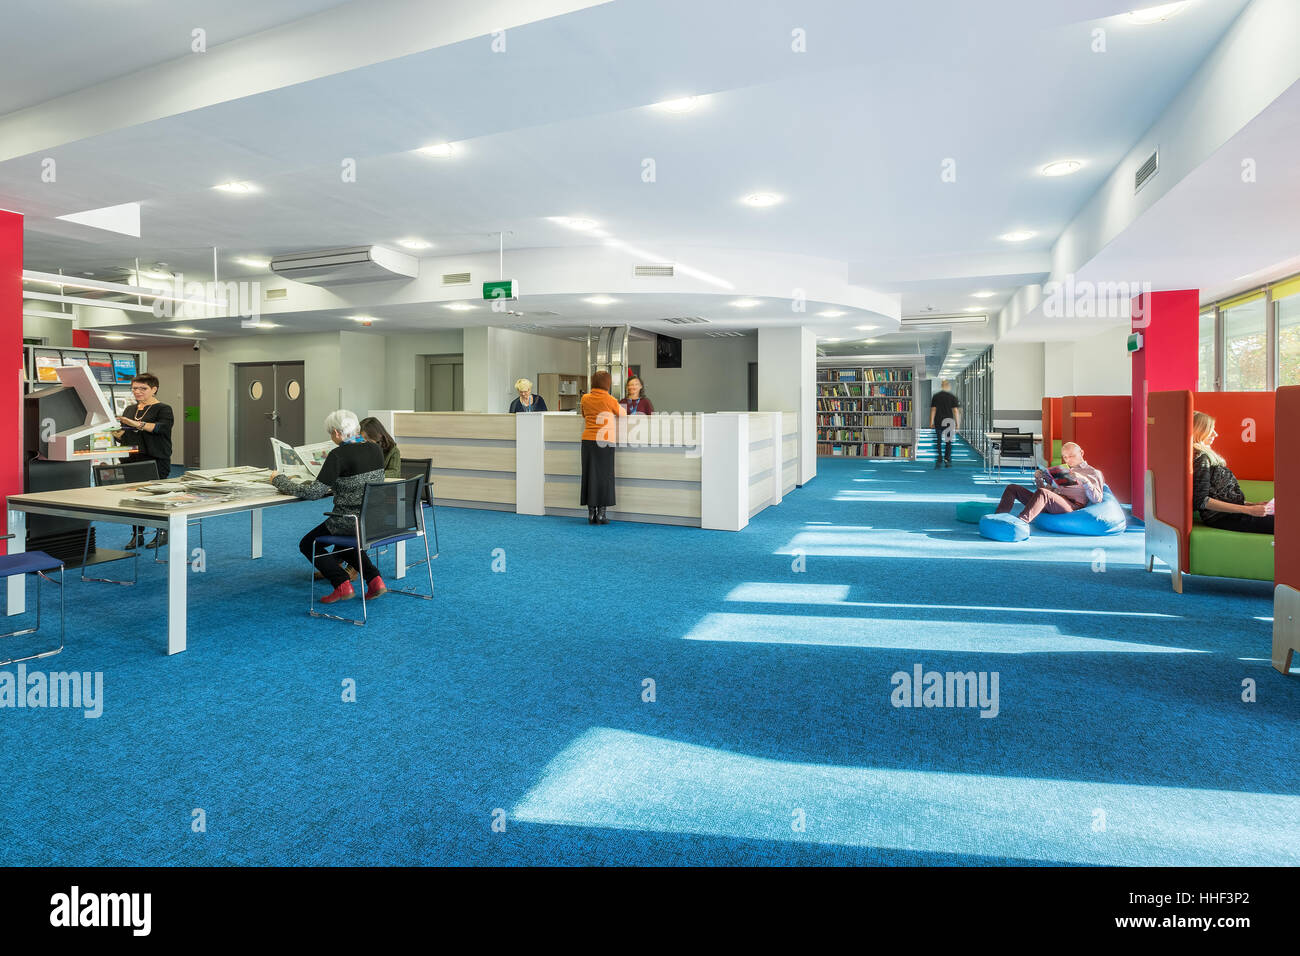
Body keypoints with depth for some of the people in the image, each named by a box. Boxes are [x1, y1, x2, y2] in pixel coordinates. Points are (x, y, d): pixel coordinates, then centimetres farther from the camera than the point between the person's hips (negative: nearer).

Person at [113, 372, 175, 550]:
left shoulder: (163, 409, -3)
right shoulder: (129, 409, 18)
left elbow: (162, 427, -22)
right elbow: (123, 436, 19)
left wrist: (136, 424, -31)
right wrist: (115, 432, -3)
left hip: (156, 460, -6)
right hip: (132, 459, 6)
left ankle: (162, 533, 12)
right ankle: (137, 535, 15)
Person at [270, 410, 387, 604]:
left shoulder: (338, 455, -17)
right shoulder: (374, 449, 4)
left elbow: (314, 492, -17)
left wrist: (279, 480, -3)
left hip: (352, 521, -7)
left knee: (308, 544, 18)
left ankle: (342, 585, 2)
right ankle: (374, 580, 17)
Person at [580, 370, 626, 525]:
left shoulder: (585, 398, 6)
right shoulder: (608, 399, -5)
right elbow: (623, 413, 10)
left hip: (587, 440, 4)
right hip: (604, 442, -4)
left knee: (590, 476, 7)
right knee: (604, 476, 3)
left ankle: (591, 514, 10)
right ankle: (601, 514, 4)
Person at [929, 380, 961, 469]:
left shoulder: (935, 396, 2)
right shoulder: (952, 397, -1)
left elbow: (933, 410, 0)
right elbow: (955, 410, -4)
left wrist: (931, 422, 4)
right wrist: (957, 423, 1)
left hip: (938, 422, 1)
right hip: (949, 421, -1)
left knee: (938, 441, 5)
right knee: (948, 441, 9)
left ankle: (939, 460, -6)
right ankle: (947, 460, 8)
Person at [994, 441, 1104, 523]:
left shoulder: (1093, 472, 16)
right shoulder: (1063, 470, 32)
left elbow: (1097, 499, 1)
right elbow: (1047, 489, 31)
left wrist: (1083, 480, -11)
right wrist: (1038, 478, 12)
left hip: (1071, 505, -6)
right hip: (1049, 505, 7)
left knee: (1042, 493, -38)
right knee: (1012, 488, -5)